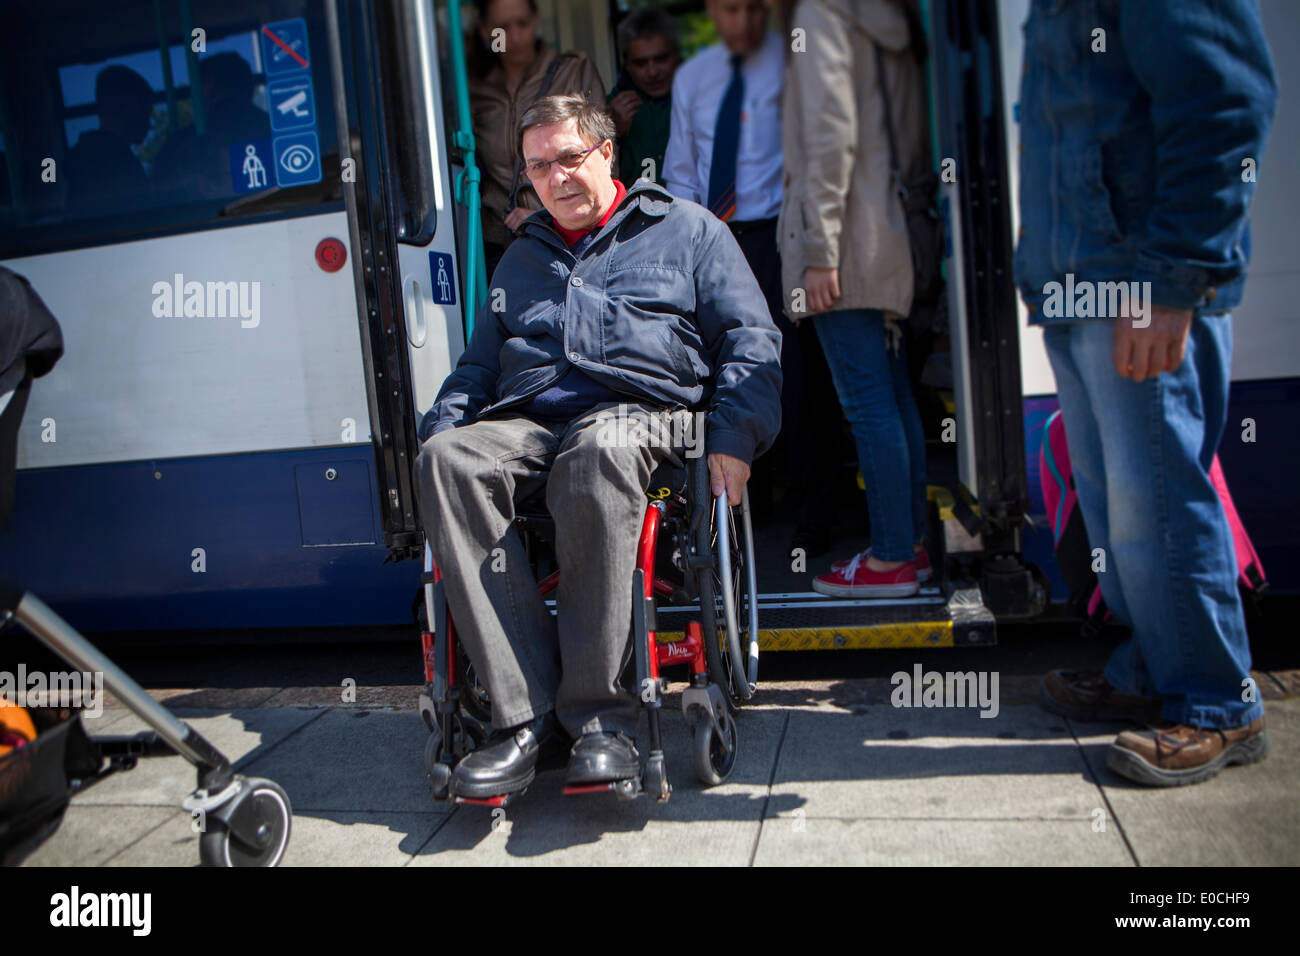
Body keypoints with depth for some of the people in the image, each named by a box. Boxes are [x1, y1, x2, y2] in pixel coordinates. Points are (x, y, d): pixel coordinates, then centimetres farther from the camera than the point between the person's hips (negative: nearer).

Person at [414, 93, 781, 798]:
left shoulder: (687, 229, 20)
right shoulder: (521, 258, 33)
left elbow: (750, 340, 11)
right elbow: (478, 364, 33)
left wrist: (735, 437, -6)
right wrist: (442, 424, 11)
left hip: (637, 408, -4)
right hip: (524, 422, 4)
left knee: (598, 451, -41)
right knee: (446, 459, -31)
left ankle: (597, 709, -33)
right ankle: (524, 709, -31)